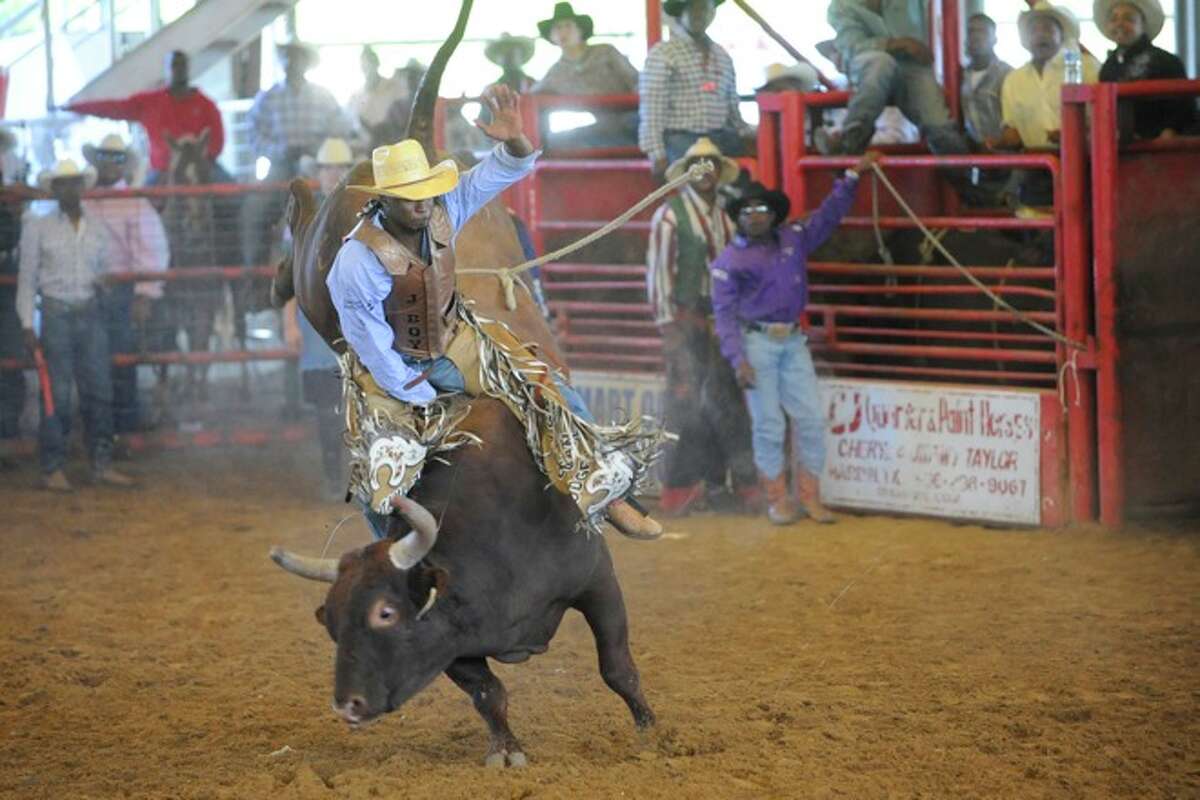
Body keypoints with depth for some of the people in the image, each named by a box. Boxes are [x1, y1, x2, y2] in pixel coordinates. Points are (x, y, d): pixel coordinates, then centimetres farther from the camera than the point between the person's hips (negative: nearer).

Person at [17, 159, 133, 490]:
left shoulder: (97, 229, 11)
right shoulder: (39, 227, 0)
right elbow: (27, 277, 0)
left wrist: (104, 283, -7)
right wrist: (27, 325, -6)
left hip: (90, 313, 4)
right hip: (56, 314, -4)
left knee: (99, 388, 2)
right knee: (57, 393, -4)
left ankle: (102, 464, 9)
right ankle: (53, 469, 2)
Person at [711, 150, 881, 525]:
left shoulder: (794, 240, 10)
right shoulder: (730, 260, -3)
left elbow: (828, 215, 16)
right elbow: (724, 312, -6)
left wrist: (853, 176, 11)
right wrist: (738, 359, -15)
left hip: (793, 341, 5)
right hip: (756, 343, -4)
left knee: (811, 418, 2)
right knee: (768, 423, -2)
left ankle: (809, 495, 11)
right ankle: (777, 499, 8)